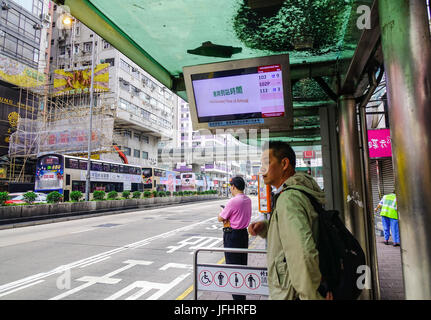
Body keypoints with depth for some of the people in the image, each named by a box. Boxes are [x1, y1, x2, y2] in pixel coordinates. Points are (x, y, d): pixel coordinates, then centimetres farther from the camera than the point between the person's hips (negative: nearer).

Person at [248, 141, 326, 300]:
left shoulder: (289, 198, -24)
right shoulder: (297, 192, 8)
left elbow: (304, 254, -33)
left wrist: (313, 296, -23)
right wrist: (265, 227, 1)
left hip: (289, 294, -9)